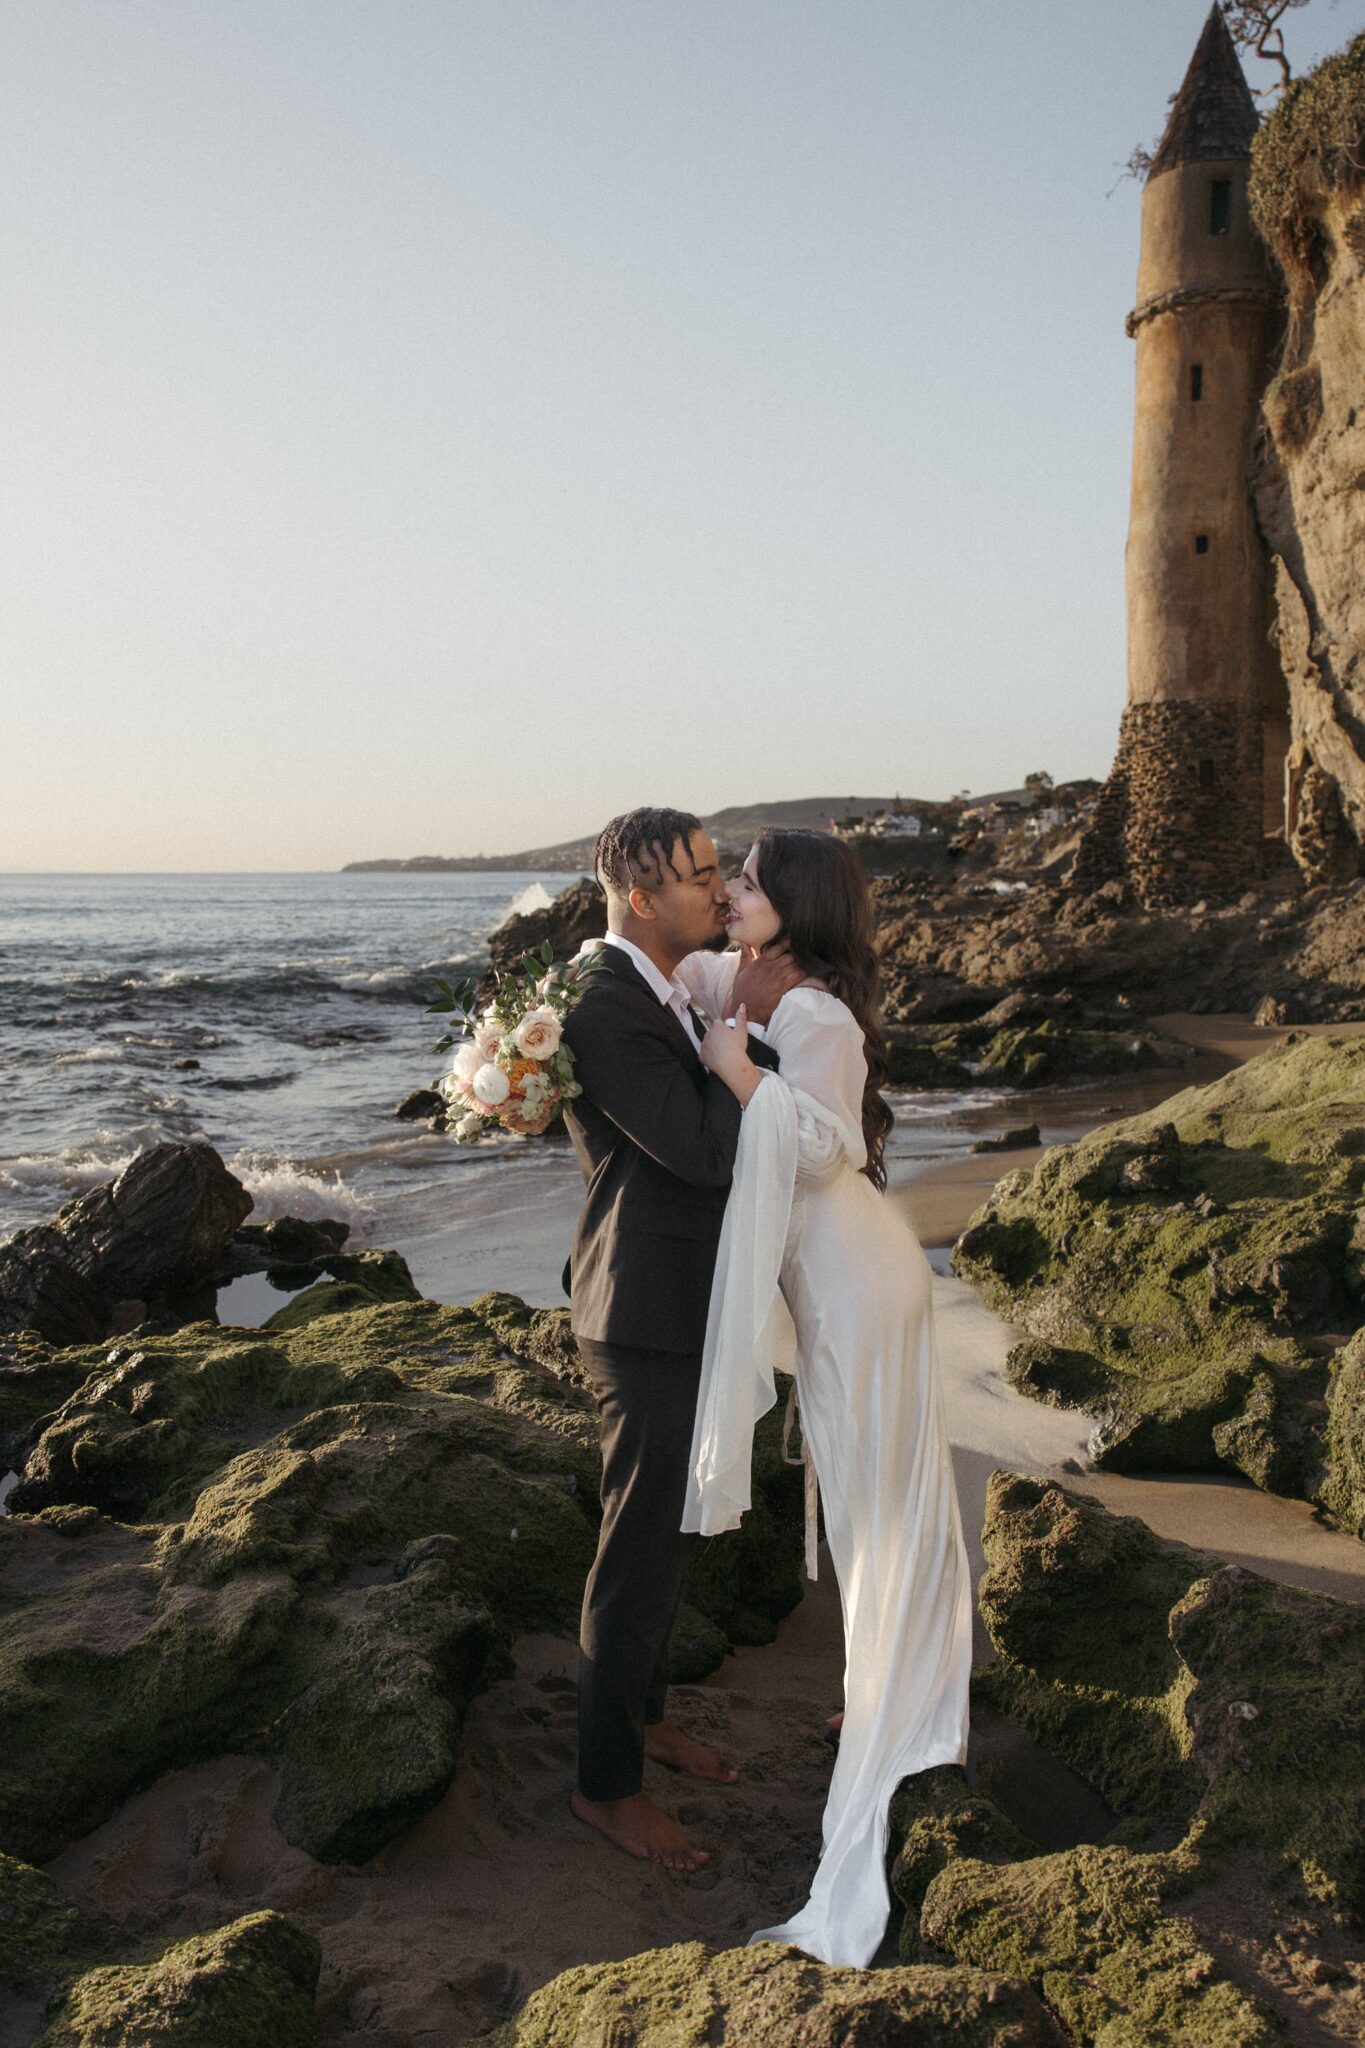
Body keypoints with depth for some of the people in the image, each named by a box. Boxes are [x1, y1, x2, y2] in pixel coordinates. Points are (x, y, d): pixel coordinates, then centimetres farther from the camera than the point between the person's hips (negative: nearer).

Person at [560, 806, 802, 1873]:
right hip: (650, 1321, -10)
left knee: (669, 1531, 23)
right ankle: (608, 1782, 22)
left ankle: (644, 1713, 43)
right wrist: (748, 1022, -19)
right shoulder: (604, 1008, -24)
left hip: (687, 1311, 10)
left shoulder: (670, 991, 8)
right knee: (641, 1552, 4)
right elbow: (705, 1151, -26)